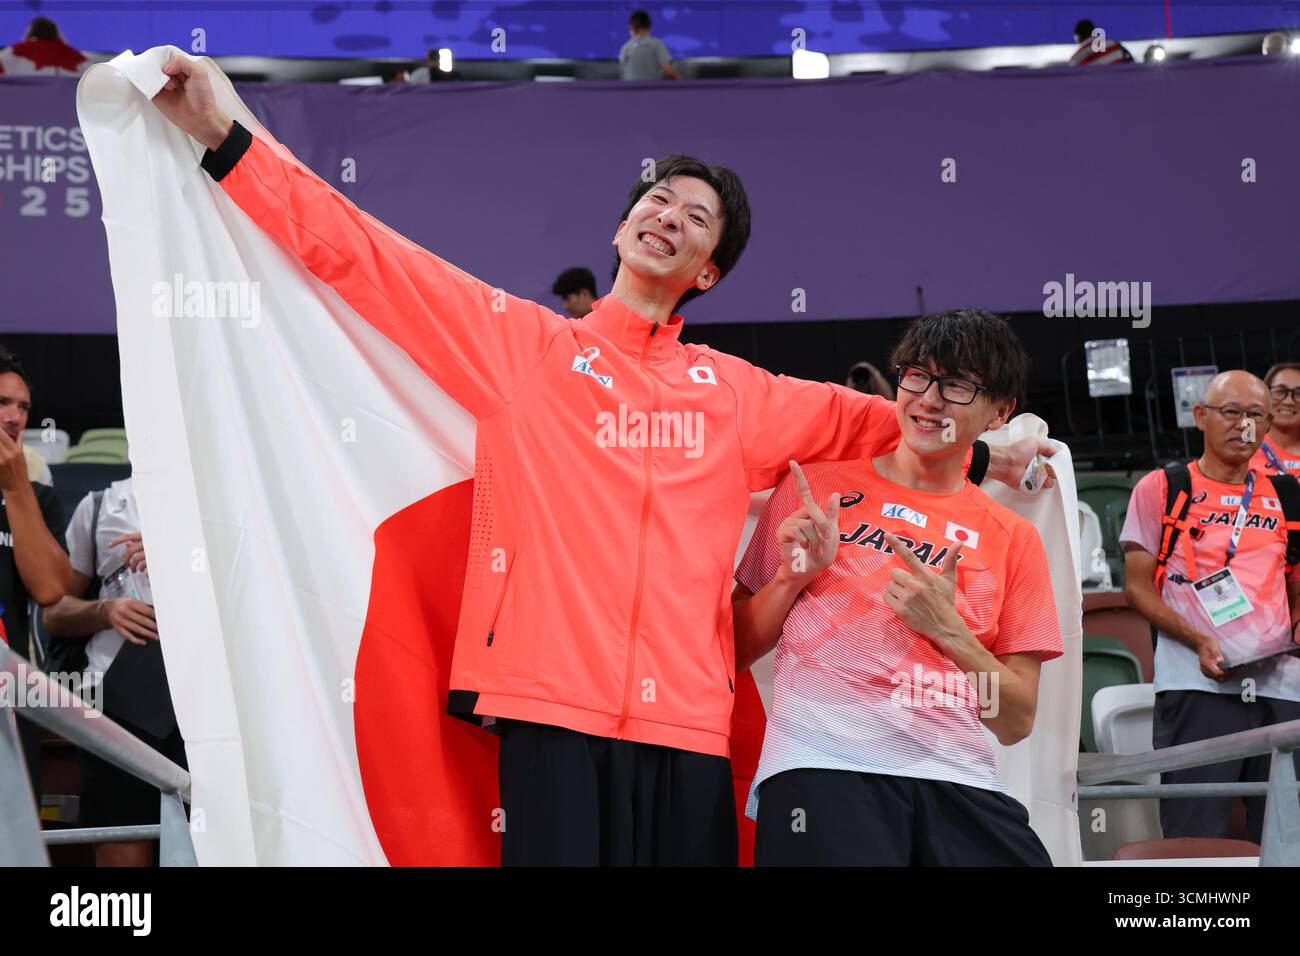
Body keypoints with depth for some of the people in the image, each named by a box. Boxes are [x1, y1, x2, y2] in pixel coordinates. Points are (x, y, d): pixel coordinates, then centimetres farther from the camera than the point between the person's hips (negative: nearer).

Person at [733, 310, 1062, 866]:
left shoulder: (1012, 538, 14)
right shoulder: (816, 486, 10)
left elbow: (1016, 722, 10)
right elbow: (736, 650, 12)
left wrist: (948, 630, -5)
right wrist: (794, 576, -5)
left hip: (956, 780, 3)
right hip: (820, 770, -3)